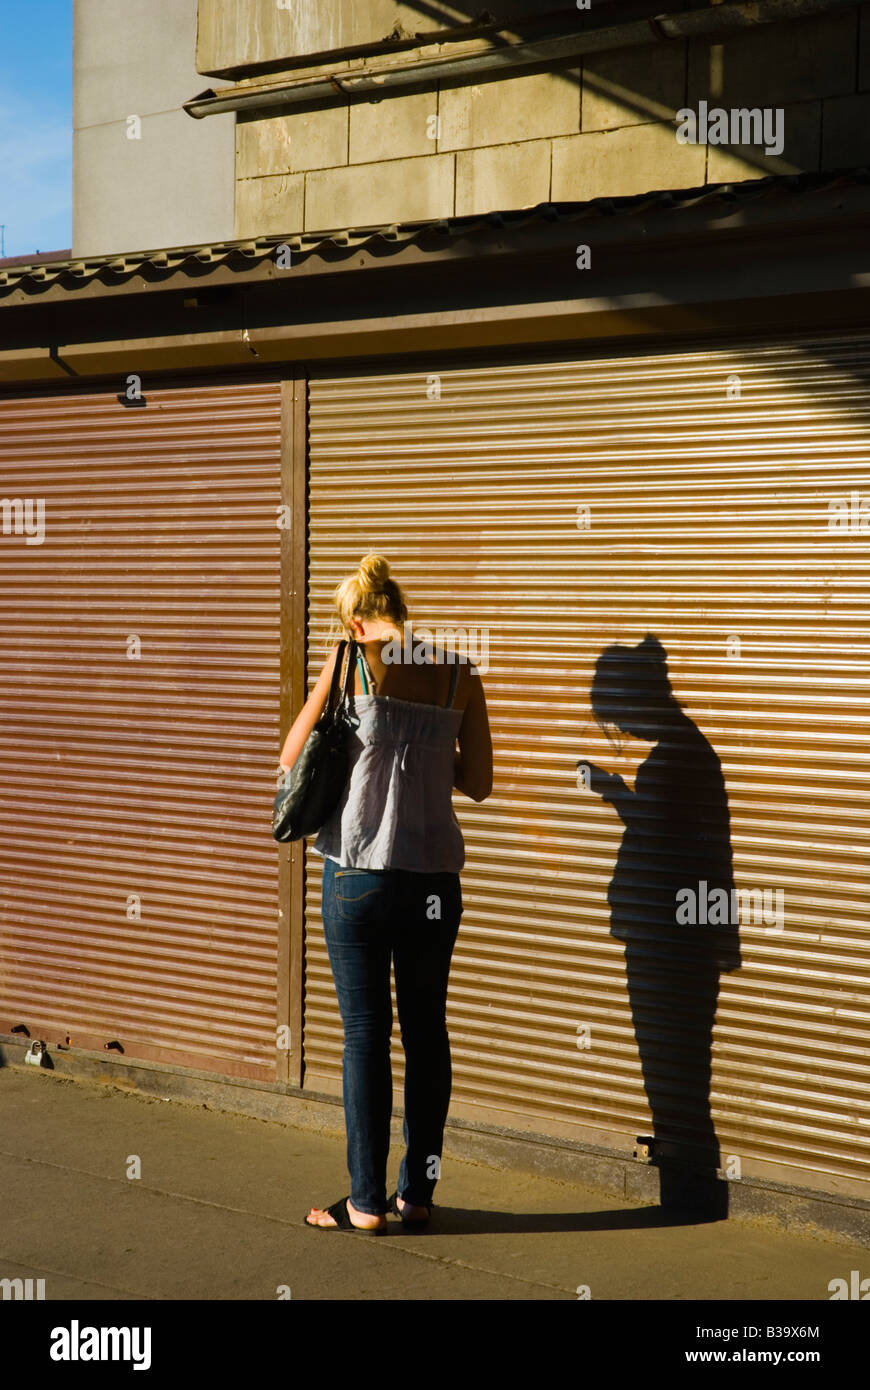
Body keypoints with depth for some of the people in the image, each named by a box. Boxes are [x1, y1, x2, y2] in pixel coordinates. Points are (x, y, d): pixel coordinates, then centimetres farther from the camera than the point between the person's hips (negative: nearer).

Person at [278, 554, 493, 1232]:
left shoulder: (353, 661, -4)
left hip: (360, 870, -3)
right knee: (427, 1029, 12)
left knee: (365, 1032, 3)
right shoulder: (459, 674, 4)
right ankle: (418, 1192, 19)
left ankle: (368, 1201, 8)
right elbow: (477, 782, 10)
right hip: (435, 876, 3)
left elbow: (292, 760, 2)